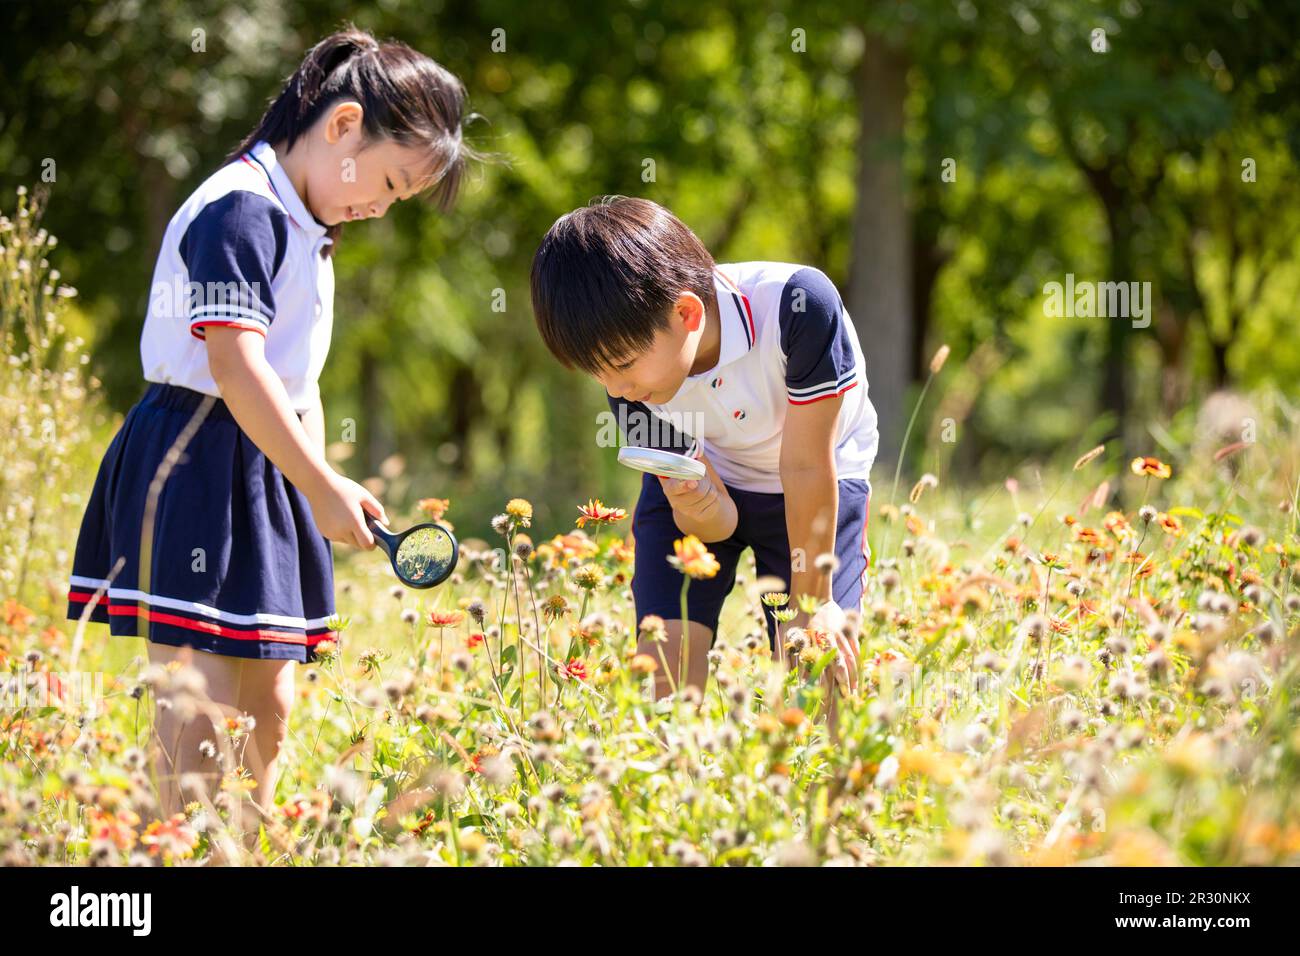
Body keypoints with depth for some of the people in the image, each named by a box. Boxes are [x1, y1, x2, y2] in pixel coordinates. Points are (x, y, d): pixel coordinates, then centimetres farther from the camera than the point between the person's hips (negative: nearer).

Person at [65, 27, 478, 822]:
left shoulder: (306, 228, 17)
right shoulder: (240, 208, -14)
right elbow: (236, 367, -22)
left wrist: (321, 494, 15)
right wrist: (322, 487, -21)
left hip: (268, 476, 10)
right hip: (194, 467, -10)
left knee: (270, 703, 10)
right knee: (203, 707, -12)